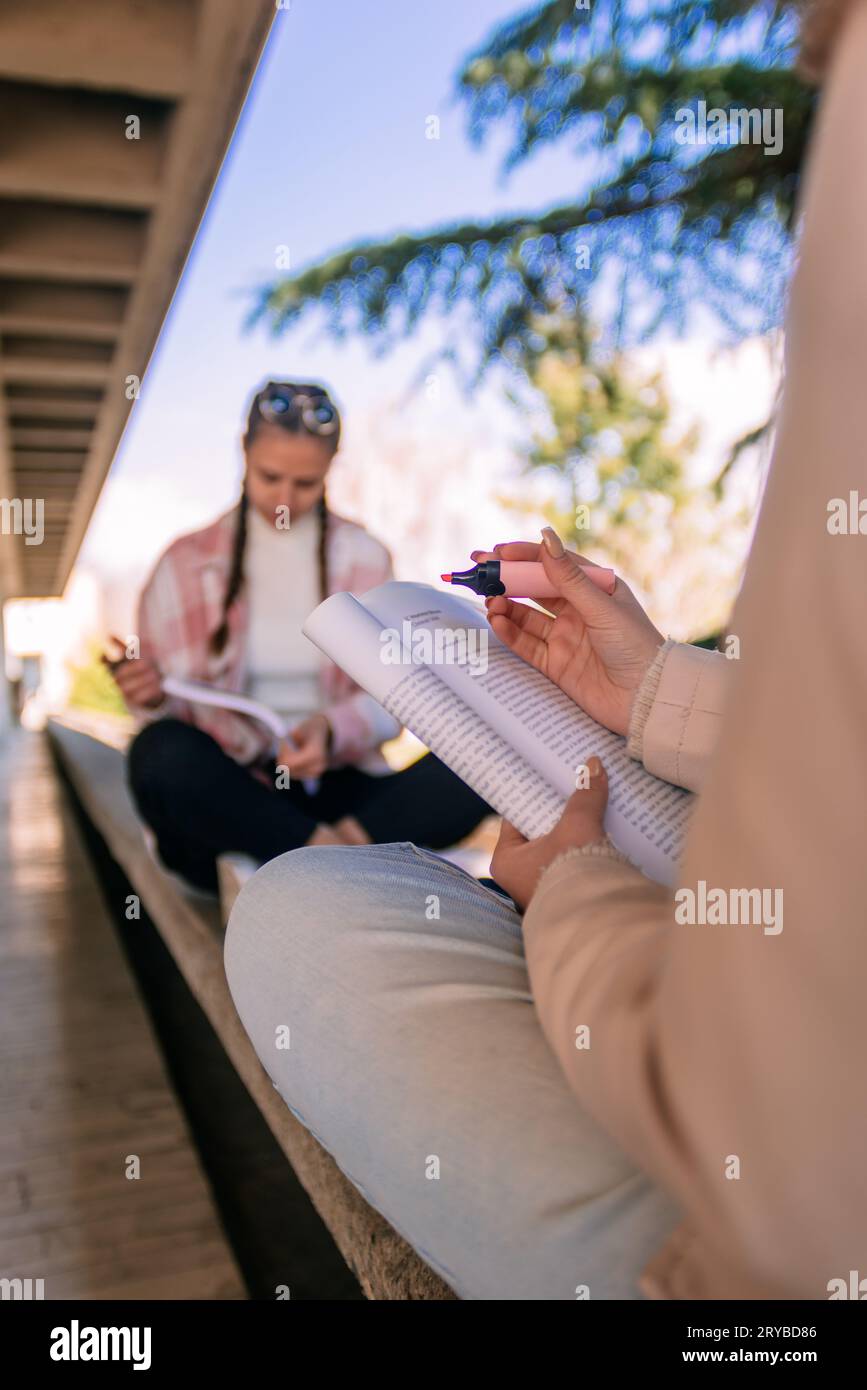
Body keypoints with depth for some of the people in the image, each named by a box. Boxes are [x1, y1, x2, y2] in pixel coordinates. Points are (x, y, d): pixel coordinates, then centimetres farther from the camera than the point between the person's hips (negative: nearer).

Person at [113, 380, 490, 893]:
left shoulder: (363, 558, 7)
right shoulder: (187, 563, 5)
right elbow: (166, 711, 4)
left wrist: (333, 730, -21)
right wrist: (152, 696, -20)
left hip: (333, 785, 1)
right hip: (227, 795, 0)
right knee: (162, 750, -35)